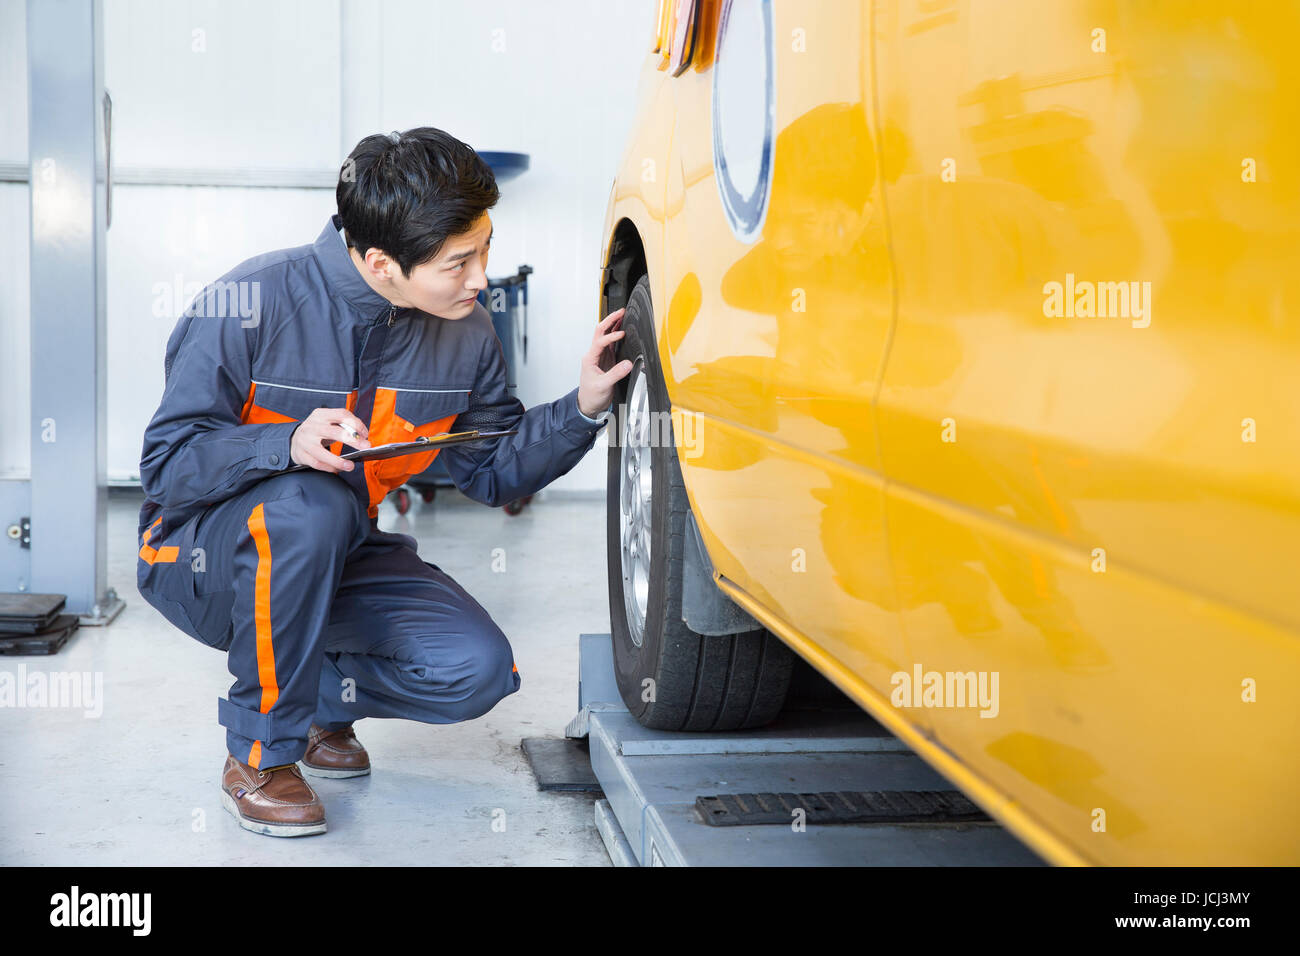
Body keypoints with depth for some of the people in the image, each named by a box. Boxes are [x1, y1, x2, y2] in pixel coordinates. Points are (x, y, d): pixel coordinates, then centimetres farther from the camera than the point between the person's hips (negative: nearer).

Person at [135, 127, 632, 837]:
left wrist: (583, 406, -11)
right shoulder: (251, 303, -21)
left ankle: (314, 696, 12)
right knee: (310, 507, -39)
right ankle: (259, 754, -18)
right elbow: (166, 463, -19)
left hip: (336, 564, 5)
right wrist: (289, 442, -38)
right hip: (204, 558, -4)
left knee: (477, 669, -18)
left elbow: (493, 472, 5)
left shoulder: (466, 336, -5)